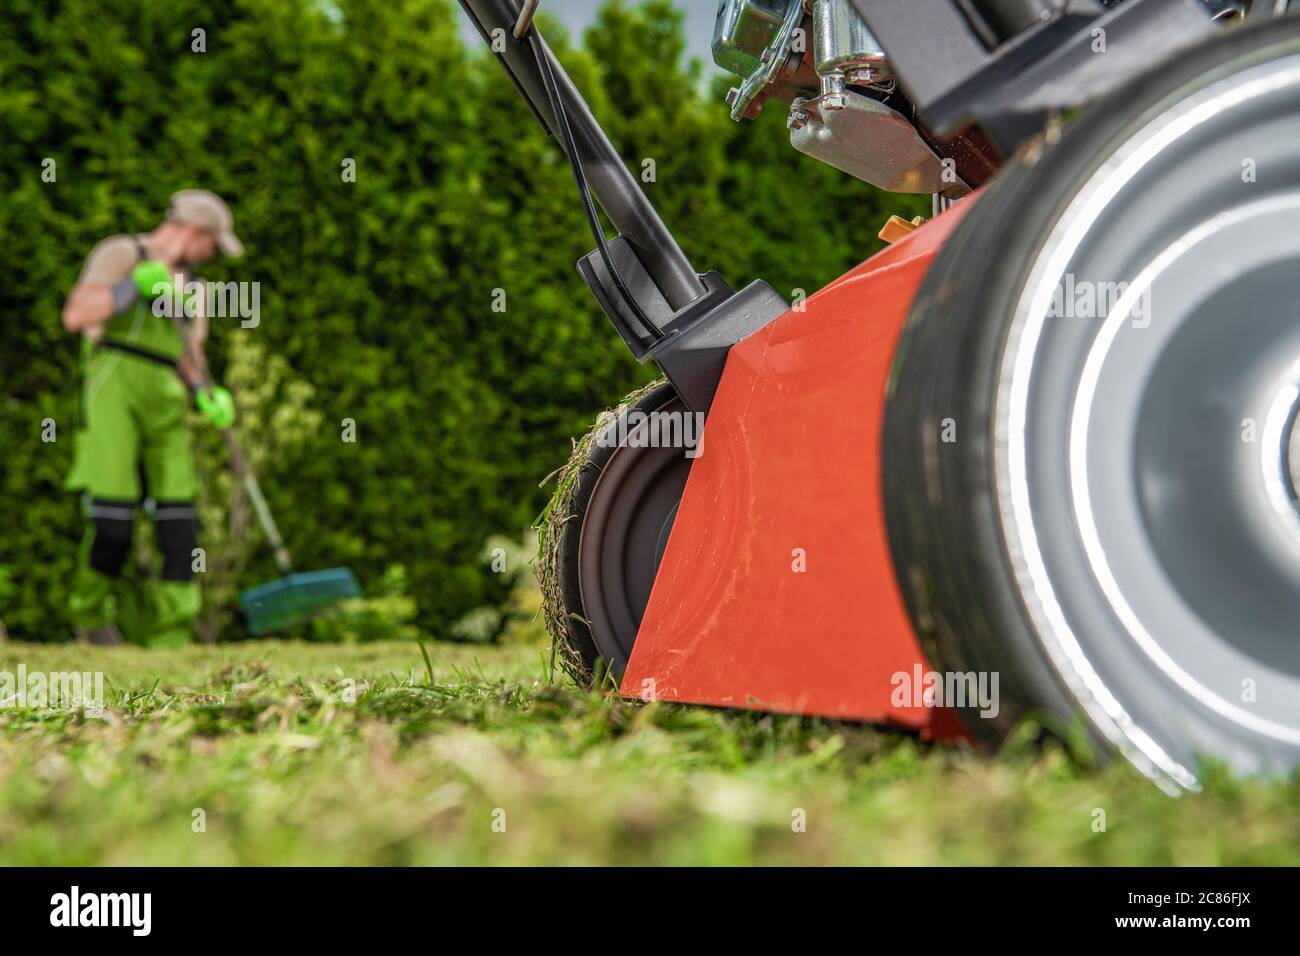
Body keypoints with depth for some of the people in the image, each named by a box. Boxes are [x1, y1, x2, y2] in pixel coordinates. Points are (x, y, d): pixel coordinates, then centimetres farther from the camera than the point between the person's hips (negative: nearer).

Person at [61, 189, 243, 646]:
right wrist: (134, 286, -18)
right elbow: (75, 316, -10)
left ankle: (168, 638, 0)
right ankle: (90, 615, 15)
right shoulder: (120, 253, 2)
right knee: (113, 526, -11)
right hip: (115, 391, -6)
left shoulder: (192, 287, 23)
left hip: (166, 405, 7)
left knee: (180, 525, -5)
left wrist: (207, 396, 1)